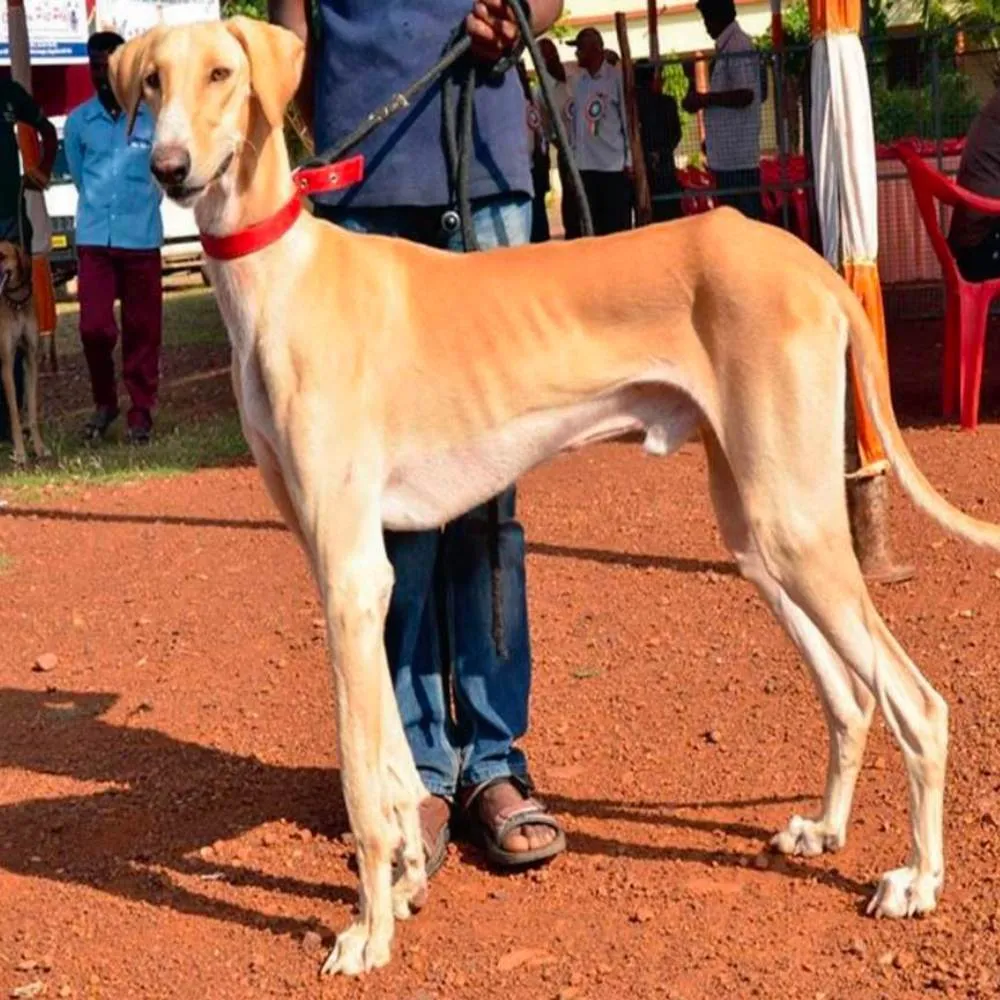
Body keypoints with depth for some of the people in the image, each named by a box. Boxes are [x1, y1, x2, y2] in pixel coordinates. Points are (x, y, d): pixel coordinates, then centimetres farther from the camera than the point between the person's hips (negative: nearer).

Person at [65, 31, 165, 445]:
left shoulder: (153, 116, -3)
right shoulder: (78, 121, 2)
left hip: (141, 238, -1)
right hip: (94, 238, 1)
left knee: (142, 329, 4)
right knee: (94, 327, -5)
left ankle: (141, 411, 16)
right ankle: (104, 402, 16)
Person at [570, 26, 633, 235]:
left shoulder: (617, 78, -3)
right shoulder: (579, 81, 12)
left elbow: (629, 121, -3)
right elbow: (576, 122, 14)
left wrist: (630, 161, -7)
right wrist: (572, 160, 10)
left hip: (615, 165, -5)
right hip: (585, 166, 5)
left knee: (619, 228, -2)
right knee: (592, 228, 5)